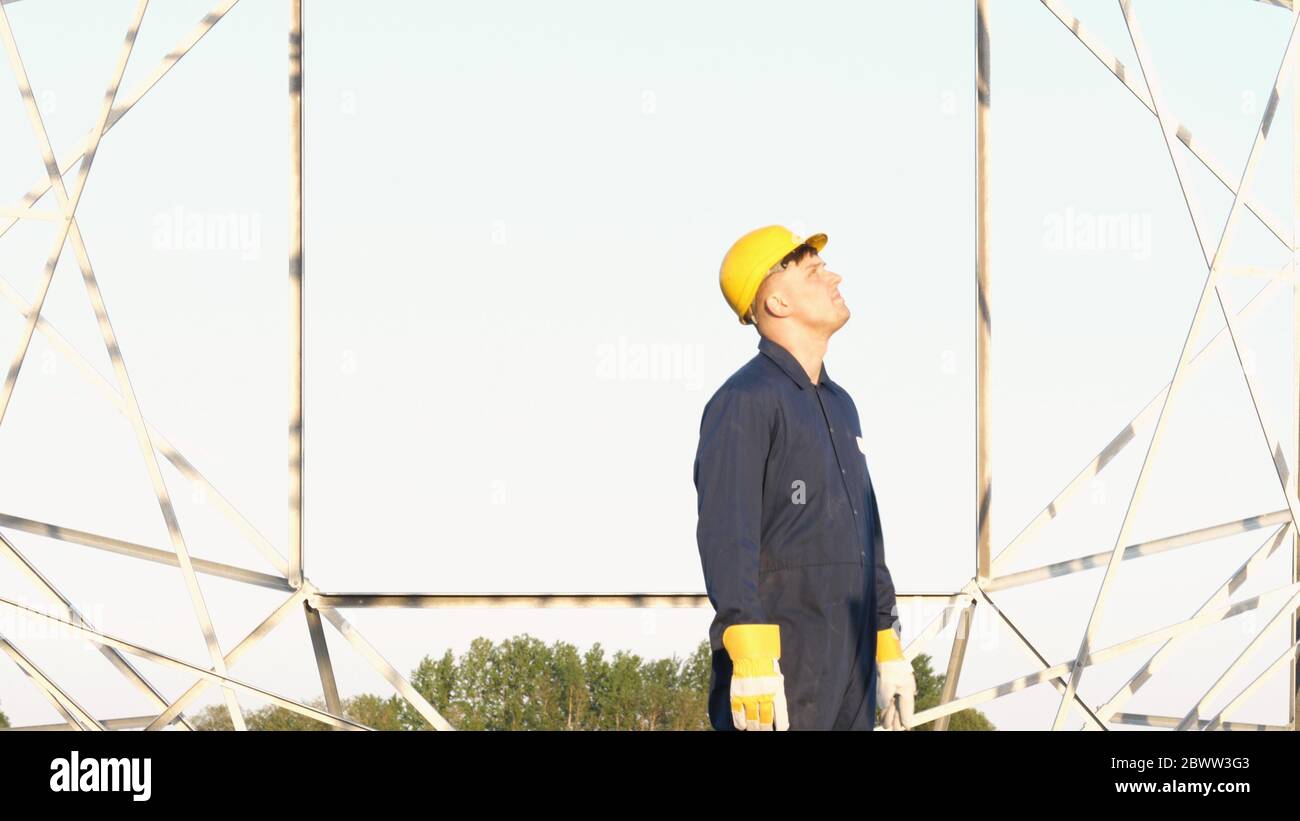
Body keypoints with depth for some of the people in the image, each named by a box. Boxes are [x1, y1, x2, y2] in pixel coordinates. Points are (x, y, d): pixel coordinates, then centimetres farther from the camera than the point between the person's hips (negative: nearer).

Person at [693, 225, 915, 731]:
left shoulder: (839, 405, 21)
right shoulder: (745, 402, -8)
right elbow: (725, 537, -18)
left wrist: (888, 649, 22)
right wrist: (751, 659, -26)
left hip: (851, 670, 9)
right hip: (782, 671, -9)